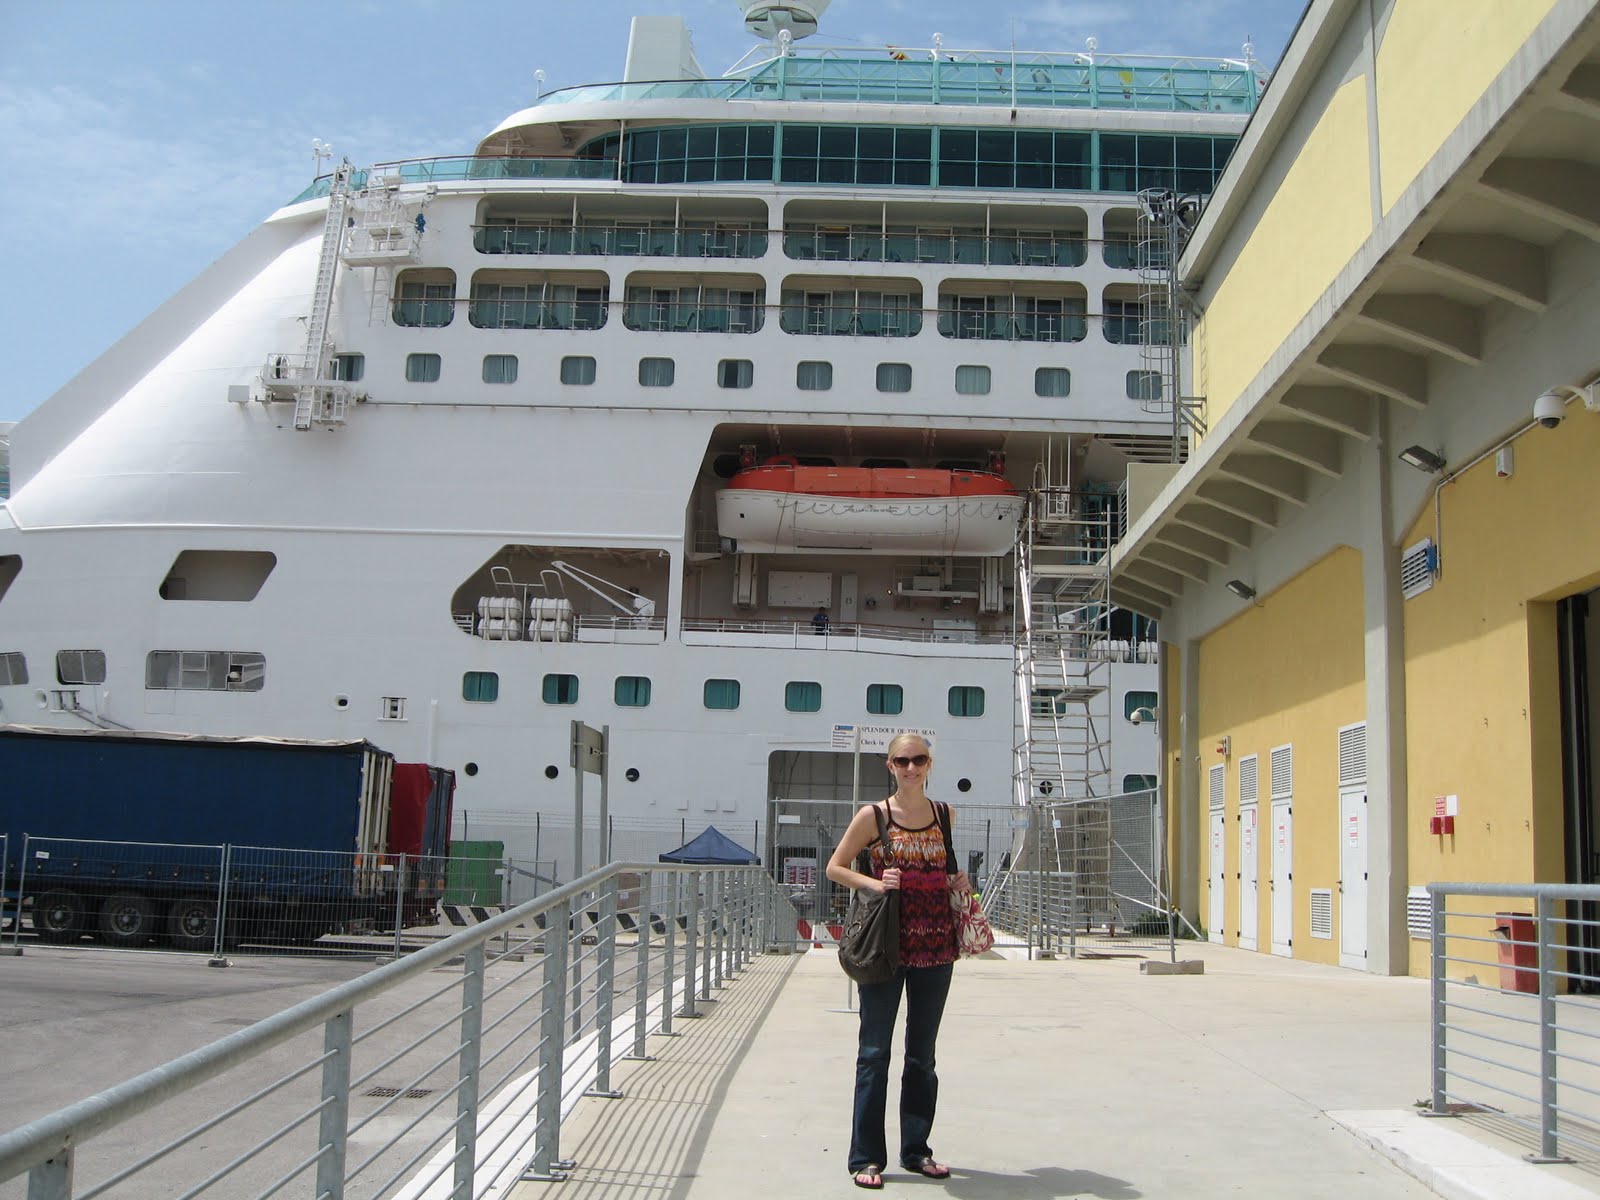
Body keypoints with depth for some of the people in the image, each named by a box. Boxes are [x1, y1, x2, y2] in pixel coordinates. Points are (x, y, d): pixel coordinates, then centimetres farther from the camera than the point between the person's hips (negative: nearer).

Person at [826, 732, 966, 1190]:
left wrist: (958, 882, 4)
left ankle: (915, 1148, 23)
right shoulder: (873, 816, -3)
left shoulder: (944, 815, 9)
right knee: (875, 1051, -1)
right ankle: (866, 1156, 6)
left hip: (935, 944, 4)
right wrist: (874, 883, -14)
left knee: (923, 1052, 12)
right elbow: (835, 867, 1)